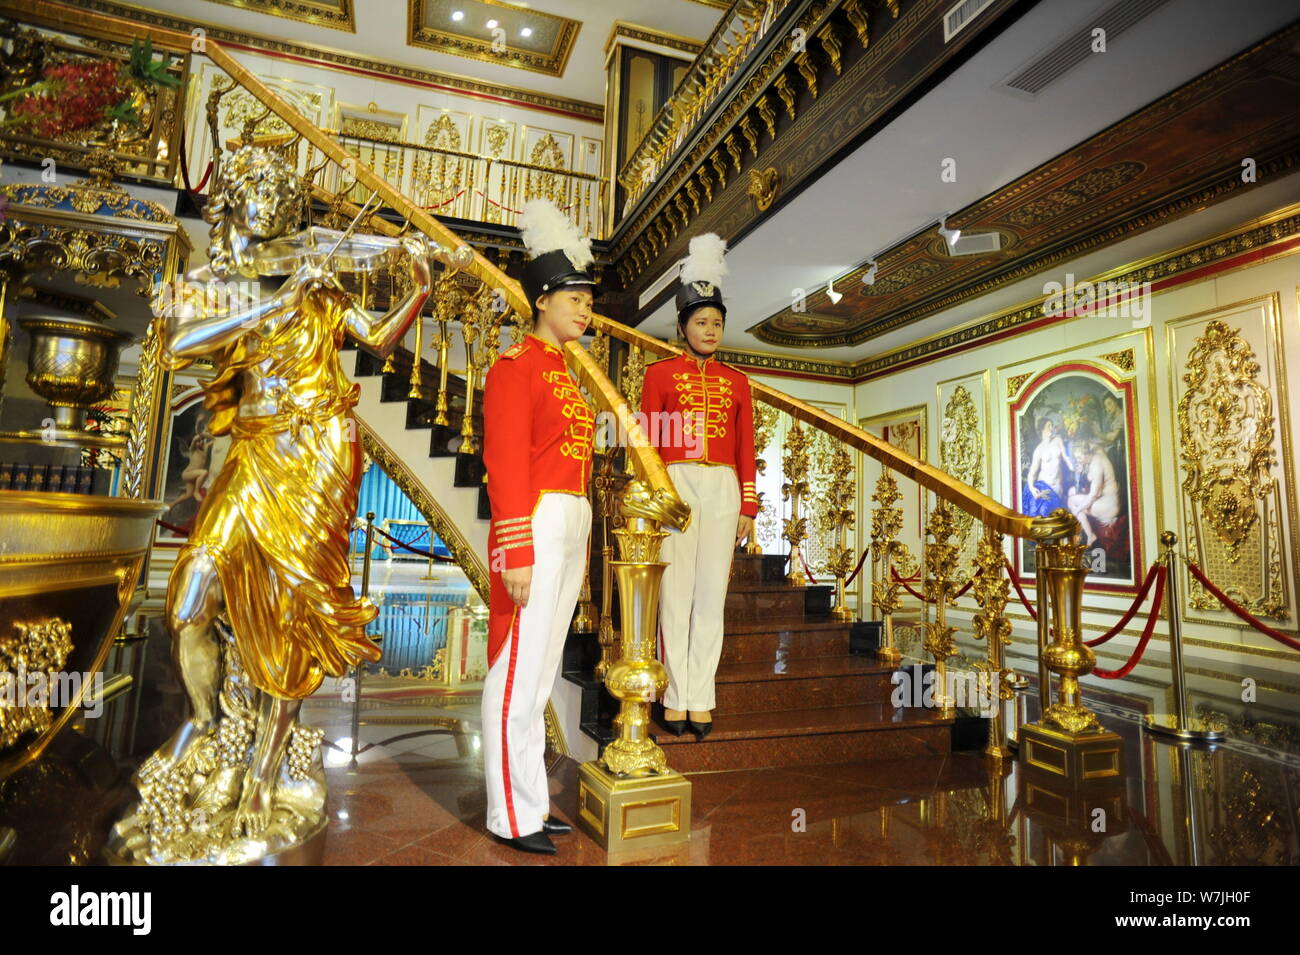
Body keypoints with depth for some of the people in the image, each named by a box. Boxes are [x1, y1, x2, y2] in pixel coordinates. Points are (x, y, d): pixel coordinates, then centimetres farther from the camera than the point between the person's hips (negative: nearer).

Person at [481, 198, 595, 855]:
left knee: (540, 673, 14)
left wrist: (577, 544, 19)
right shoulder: (517, 365, -7)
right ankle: (513, 817, 14)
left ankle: (531, 801, 27)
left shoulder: (562, 371, 19)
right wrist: (518, 554, -20)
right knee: (519, 672, 0)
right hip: (536, 528, -9)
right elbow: (505, 463, -15)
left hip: (572, 529, 9)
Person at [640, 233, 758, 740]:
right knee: (676, 593, -1)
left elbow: (745, 448, 11)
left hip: (722, 490, 3)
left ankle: (700, 698, 12)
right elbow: (649, 444, 1)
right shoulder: (660, 373, 4)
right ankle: (677, 696, 10)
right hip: (676, 485, -3)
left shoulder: (736, 381, 13)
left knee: (711, 595, 3)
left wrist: (748, 507, 6)